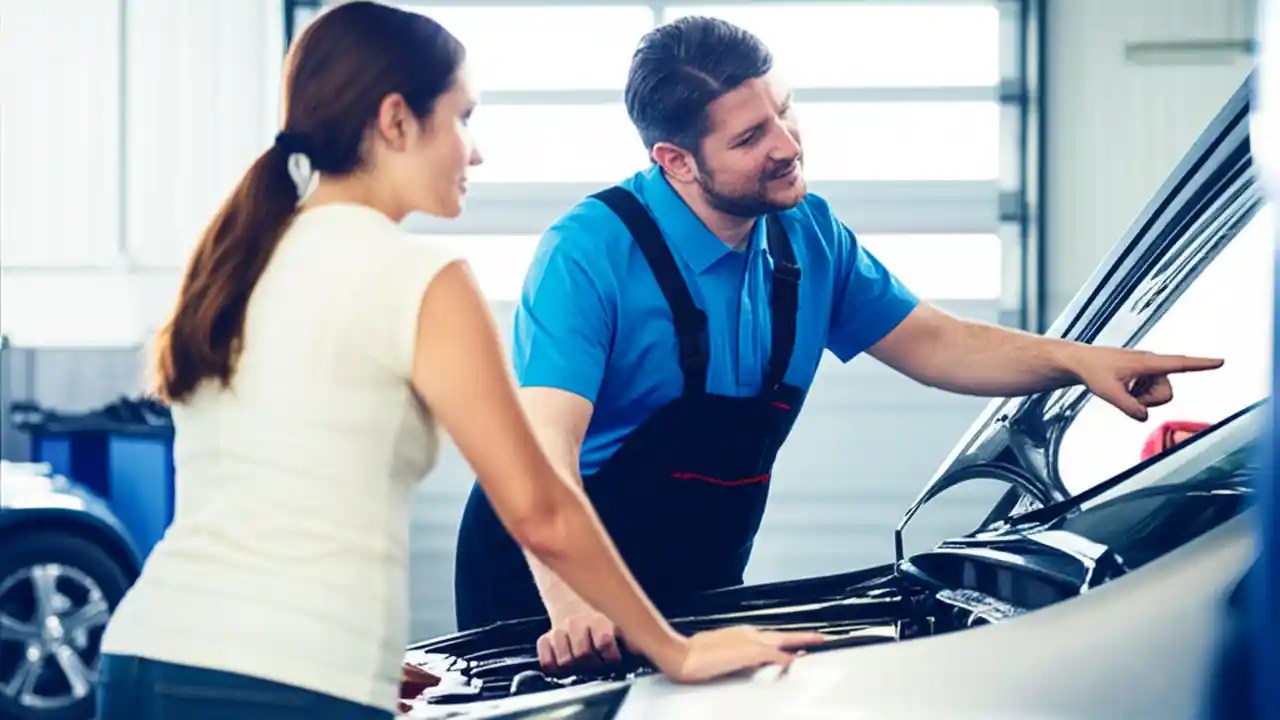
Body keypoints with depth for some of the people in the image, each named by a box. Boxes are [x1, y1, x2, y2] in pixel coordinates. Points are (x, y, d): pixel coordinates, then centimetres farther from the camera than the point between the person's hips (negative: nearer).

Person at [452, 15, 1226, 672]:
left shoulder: (808, 237, -2)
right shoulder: (591, 252, -23)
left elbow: (930, 343, 9)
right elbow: (544, 447, -33)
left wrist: (1077, 359, -8)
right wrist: (574, 606, -49)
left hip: (696, 590, 6)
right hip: (549, 592, -6)